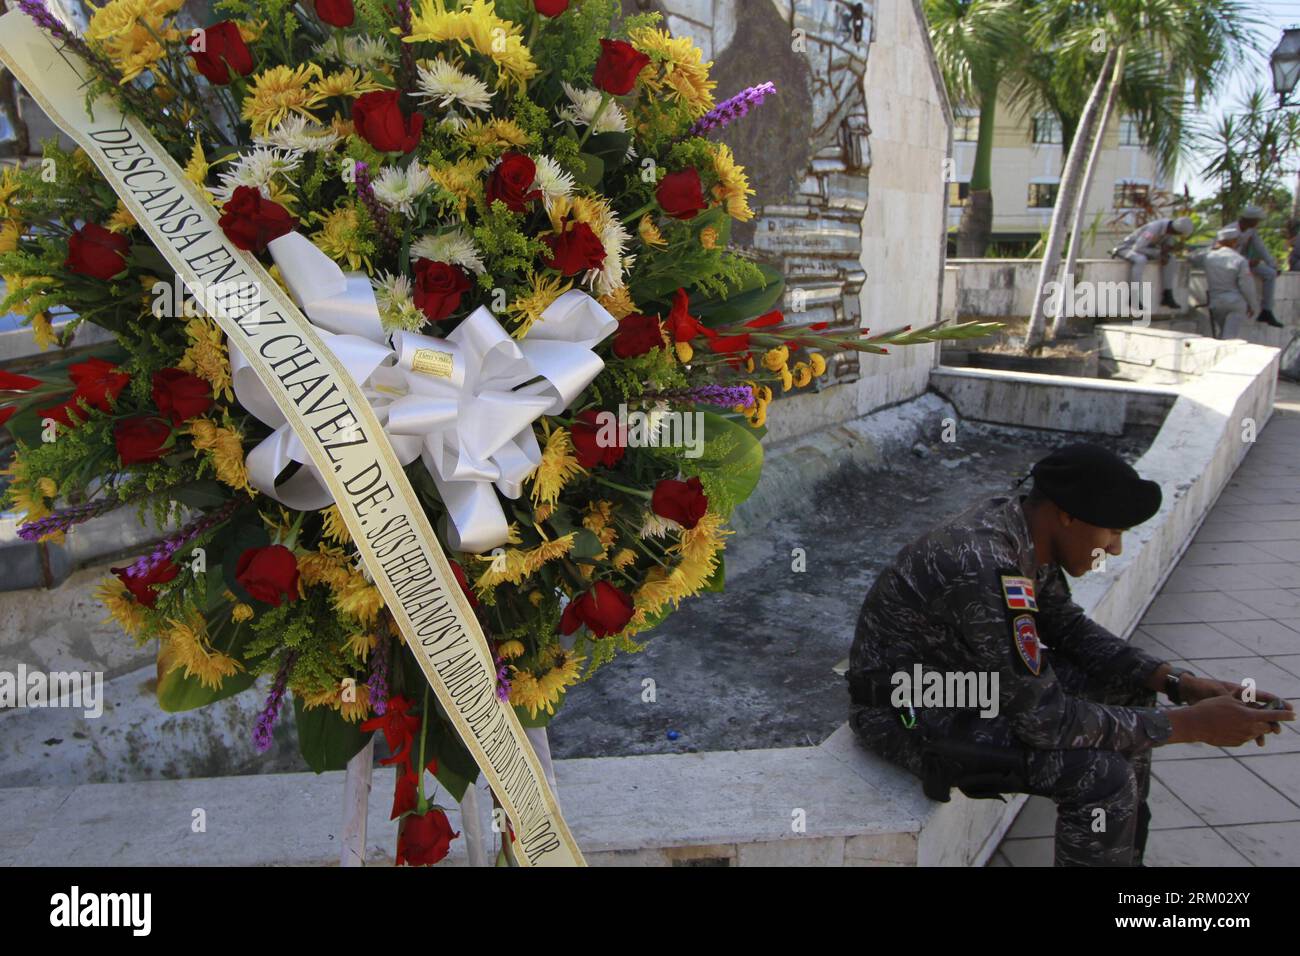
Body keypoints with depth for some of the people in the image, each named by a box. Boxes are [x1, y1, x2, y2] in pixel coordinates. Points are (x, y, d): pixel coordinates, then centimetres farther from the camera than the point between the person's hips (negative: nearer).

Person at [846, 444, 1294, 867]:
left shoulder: (1024, 524, -5)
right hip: (908, 712, -10)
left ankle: (1123, 853, 27)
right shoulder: (986, 569, -34)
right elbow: (1045, 720, -29)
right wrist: (1190, 724, -22)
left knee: (1129, 686, 12)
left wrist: (1178, 682, -3)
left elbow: (1069, 628, 8)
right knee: (1104, 777, -22)